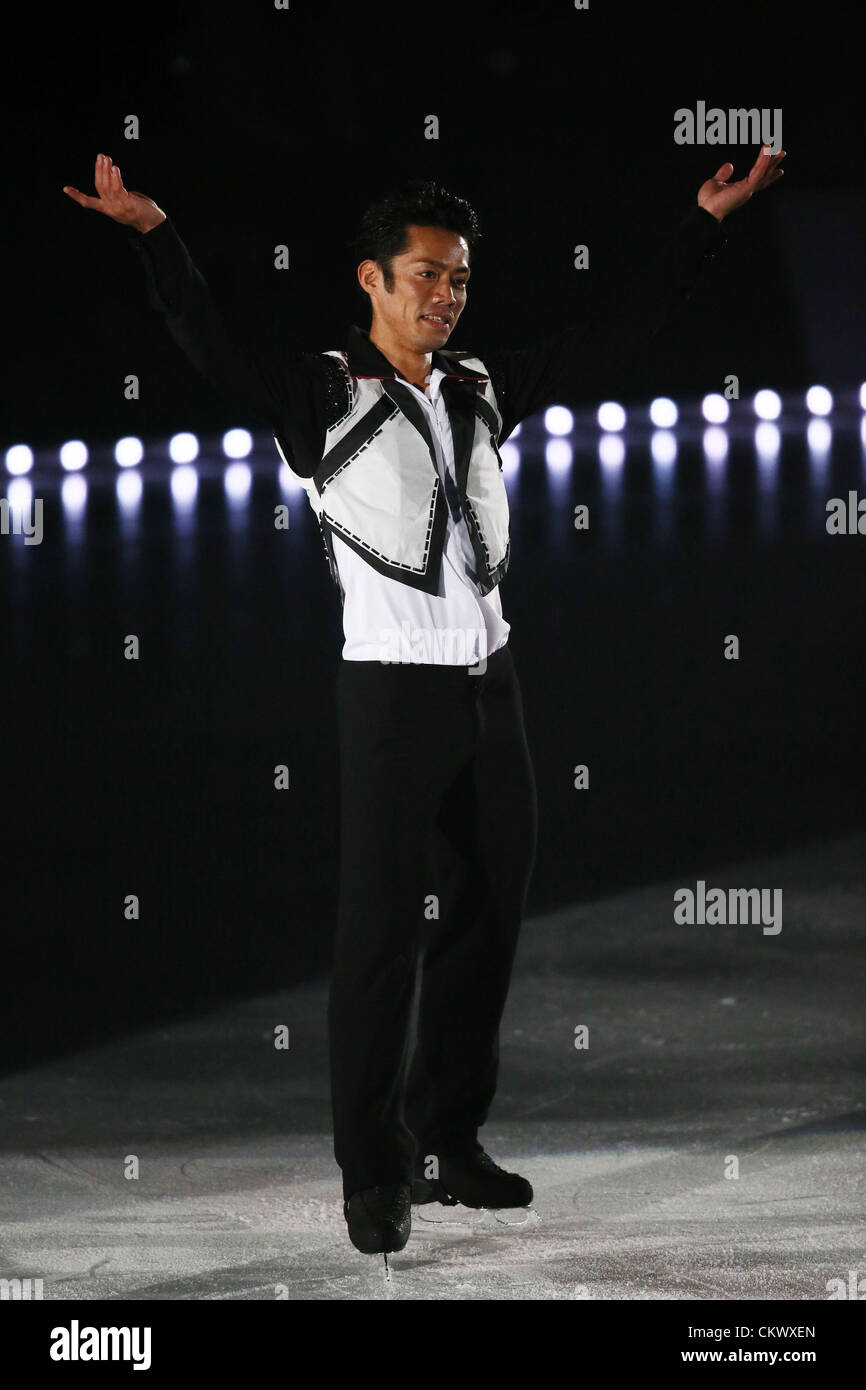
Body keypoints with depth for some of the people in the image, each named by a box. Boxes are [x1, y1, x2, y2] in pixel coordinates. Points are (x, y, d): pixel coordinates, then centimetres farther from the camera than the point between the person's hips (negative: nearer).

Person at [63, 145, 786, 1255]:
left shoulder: (484, 388, 12)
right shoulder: (323, 392, -3)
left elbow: (615, 340, 18)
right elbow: (214, 349, -18)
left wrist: (705, 224, 19)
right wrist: (154, 237, -33)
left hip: (489, 684, 6)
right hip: (393, 691, -6)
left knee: (485, 922, 10)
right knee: (381, 930, -5)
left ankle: (449, 1147, 21)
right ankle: (374, 1177, 1)